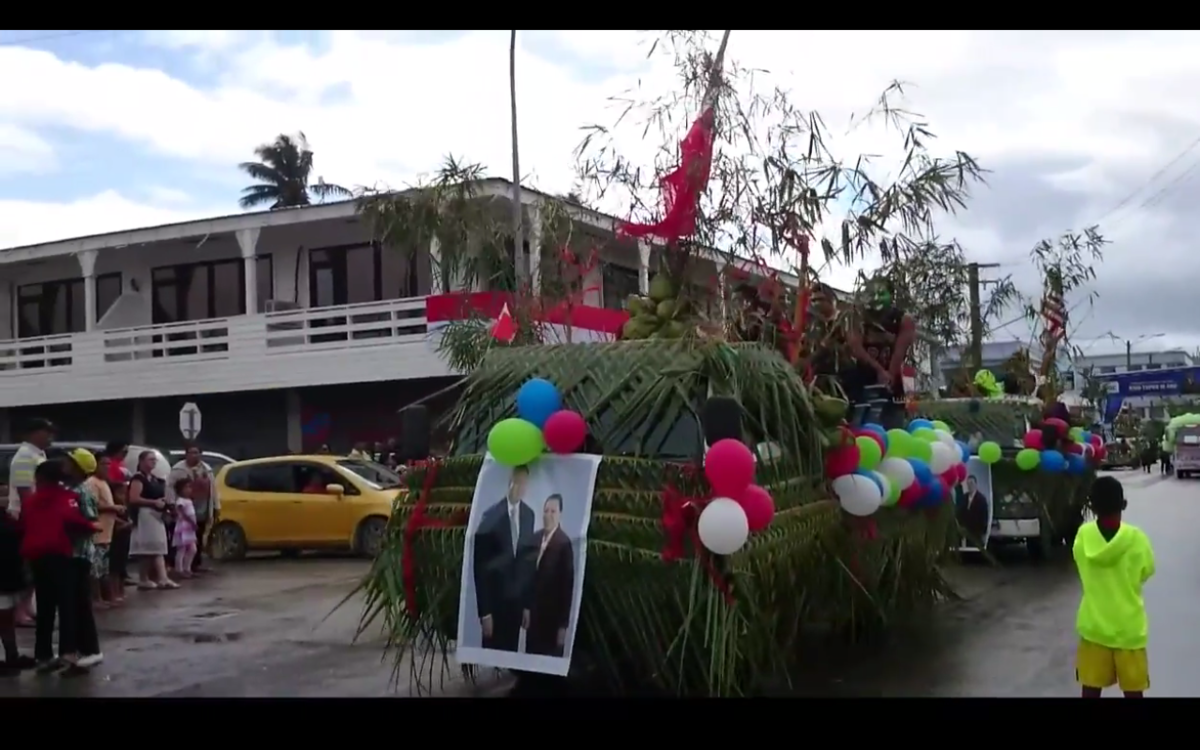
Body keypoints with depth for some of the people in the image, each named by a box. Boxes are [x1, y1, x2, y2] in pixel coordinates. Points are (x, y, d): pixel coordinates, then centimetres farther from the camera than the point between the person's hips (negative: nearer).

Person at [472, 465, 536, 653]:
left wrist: (528, 603, 8)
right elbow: (480, 566, -10)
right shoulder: (490, 516, -13)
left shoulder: (529, 515, 3)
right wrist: (484, 611, -12)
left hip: (517, 599, 4)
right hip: (494, 599, -4)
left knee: (512, 650, 9)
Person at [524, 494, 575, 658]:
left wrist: (563, 624, -12)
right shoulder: (536, 537, 5)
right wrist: (526, 606, 10)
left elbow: (567, 584, -14)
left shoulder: (564, 542, -15)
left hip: (553, 616, -6)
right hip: (534, 612, 6)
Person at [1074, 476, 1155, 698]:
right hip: (1129, 629, -1)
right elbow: (1145, 573, 0)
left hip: (1093, 626, 2)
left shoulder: (1082, 535, -11)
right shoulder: (1136, 538, -16)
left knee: (1091, 689, 12)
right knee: (1133, 691, 12)